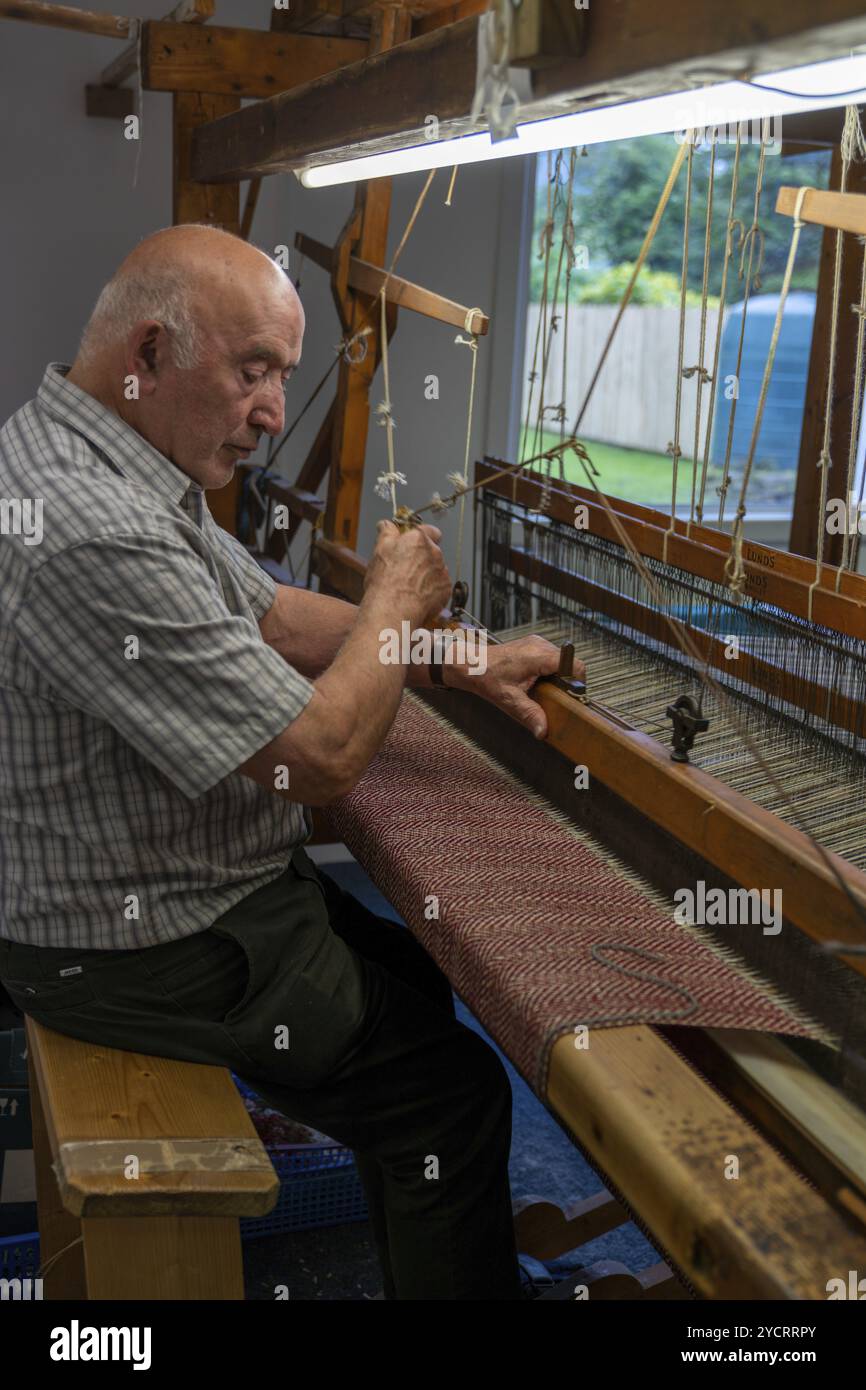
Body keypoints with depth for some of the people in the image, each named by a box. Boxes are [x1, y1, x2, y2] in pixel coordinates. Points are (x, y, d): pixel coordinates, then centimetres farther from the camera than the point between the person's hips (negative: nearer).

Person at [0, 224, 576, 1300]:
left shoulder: (128, 469, 2)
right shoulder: (94, 535, -34)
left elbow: (270, 613, 11)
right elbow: (324, 757, -30)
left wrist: (460, 664, 4)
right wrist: (394, 603, -13)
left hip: (180, 879, 11)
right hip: (145, 947, -11)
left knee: (413, 989, 24)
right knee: (452, 1087, -1)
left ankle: (414, 1251, 42)